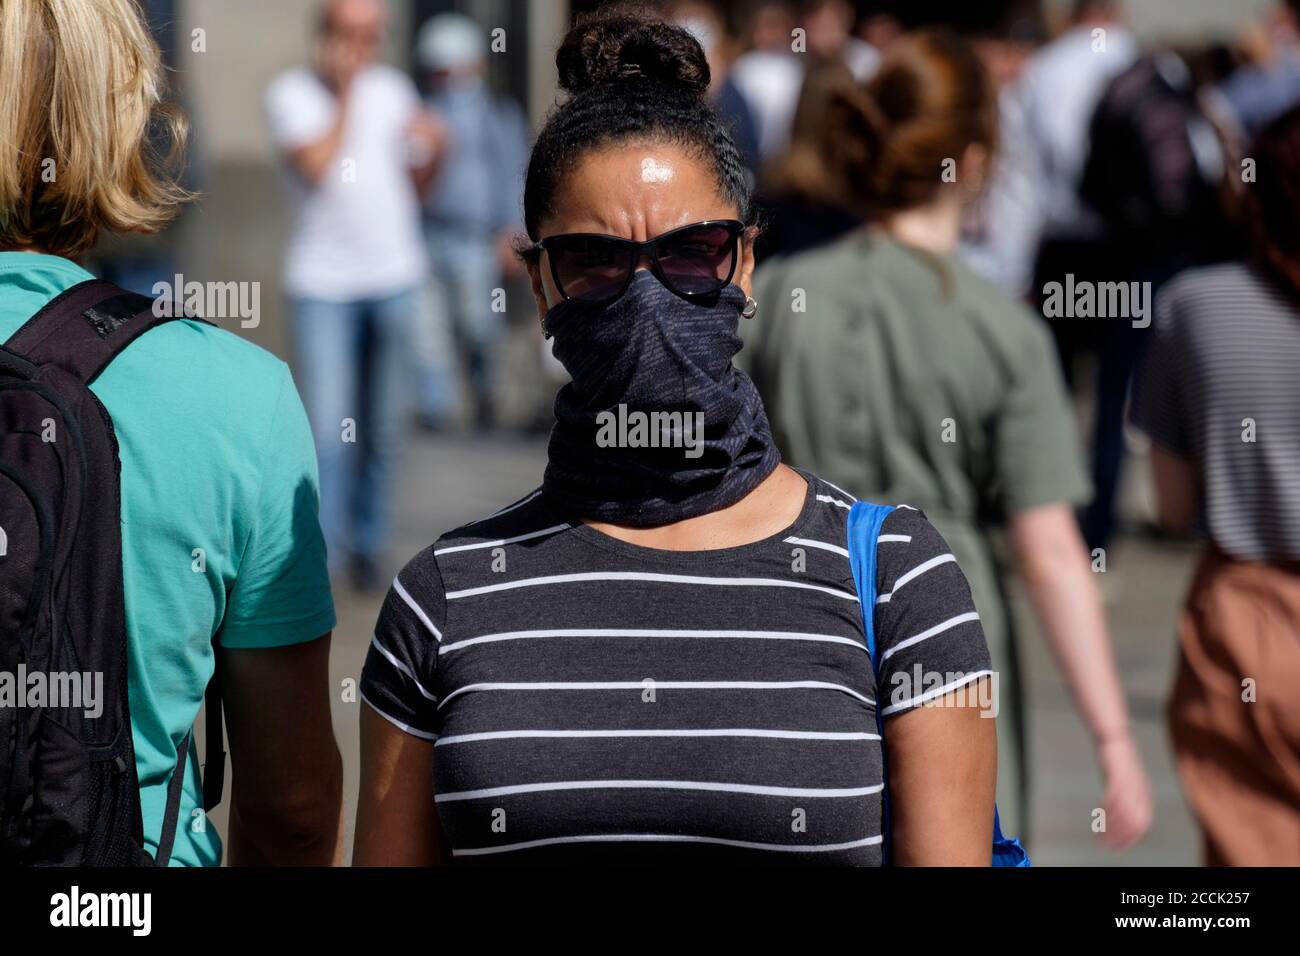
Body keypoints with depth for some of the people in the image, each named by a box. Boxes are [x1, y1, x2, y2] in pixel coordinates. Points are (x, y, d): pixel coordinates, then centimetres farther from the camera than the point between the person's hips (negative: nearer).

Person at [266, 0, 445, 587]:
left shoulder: (394, 89, 11)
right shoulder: (290, 93, -2)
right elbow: (317, 167, -17)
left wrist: (435, 149, -4)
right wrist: (345, 94, -10)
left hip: (394, 277, 4)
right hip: (322, 282, -4)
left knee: (383, 426, 6)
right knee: (327, 425, -13)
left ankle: (368, 543, 18)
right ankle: (317, 555, -12)